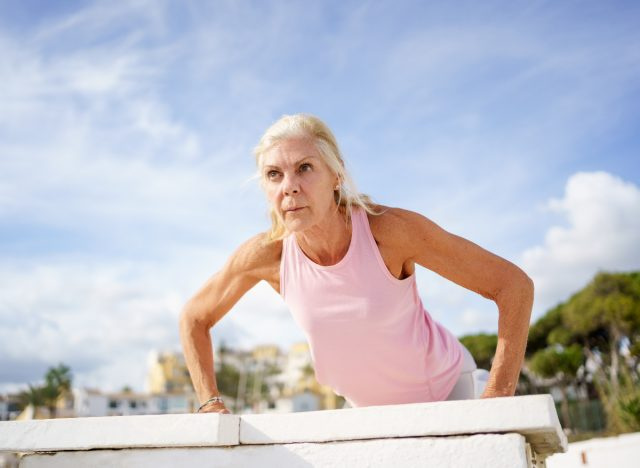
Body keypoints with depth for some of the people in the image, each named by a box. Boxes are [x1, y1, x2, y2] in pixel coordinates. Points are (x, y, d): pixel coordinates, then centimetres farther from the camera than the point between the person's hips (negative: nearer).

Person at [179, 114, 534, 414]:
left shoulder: (389, 228, -32)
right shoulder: (267, 253, -23)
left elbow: (514, 285, -25)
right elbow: (194, 318, -4)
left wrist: (497, 398, -29)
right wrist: (212, 406, -11)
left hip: (445, 387, -3)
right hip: (368, 407, 3)